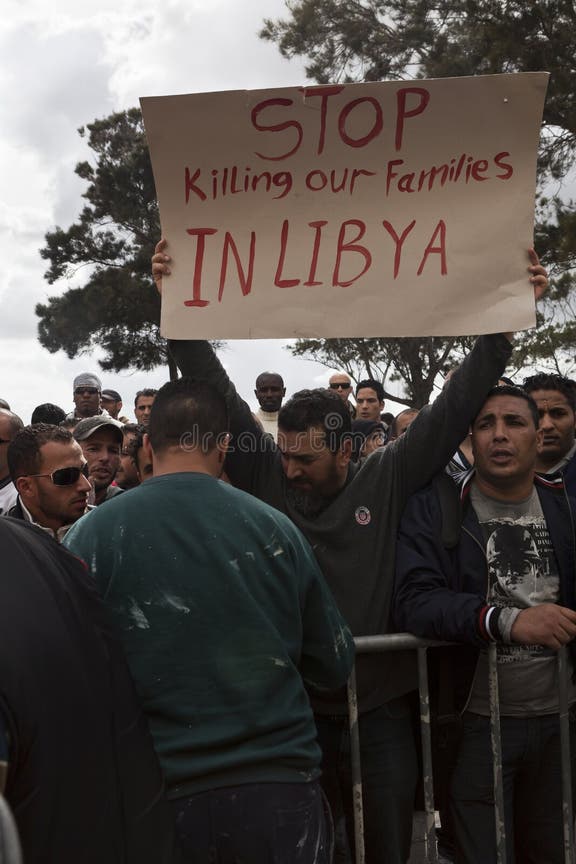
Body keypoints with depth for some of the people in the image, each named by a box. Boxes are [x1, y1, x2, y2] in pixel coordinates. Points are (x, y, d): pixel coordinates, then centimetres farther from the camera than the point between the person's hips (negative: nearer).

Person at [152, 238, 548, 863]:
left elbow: (451, 408, -5)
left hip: (380, 710, 0)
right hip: (292, 708, 1)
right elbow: (219, 399, -5)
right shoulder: (266, 479, -2)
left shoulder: (387, 480, -3)